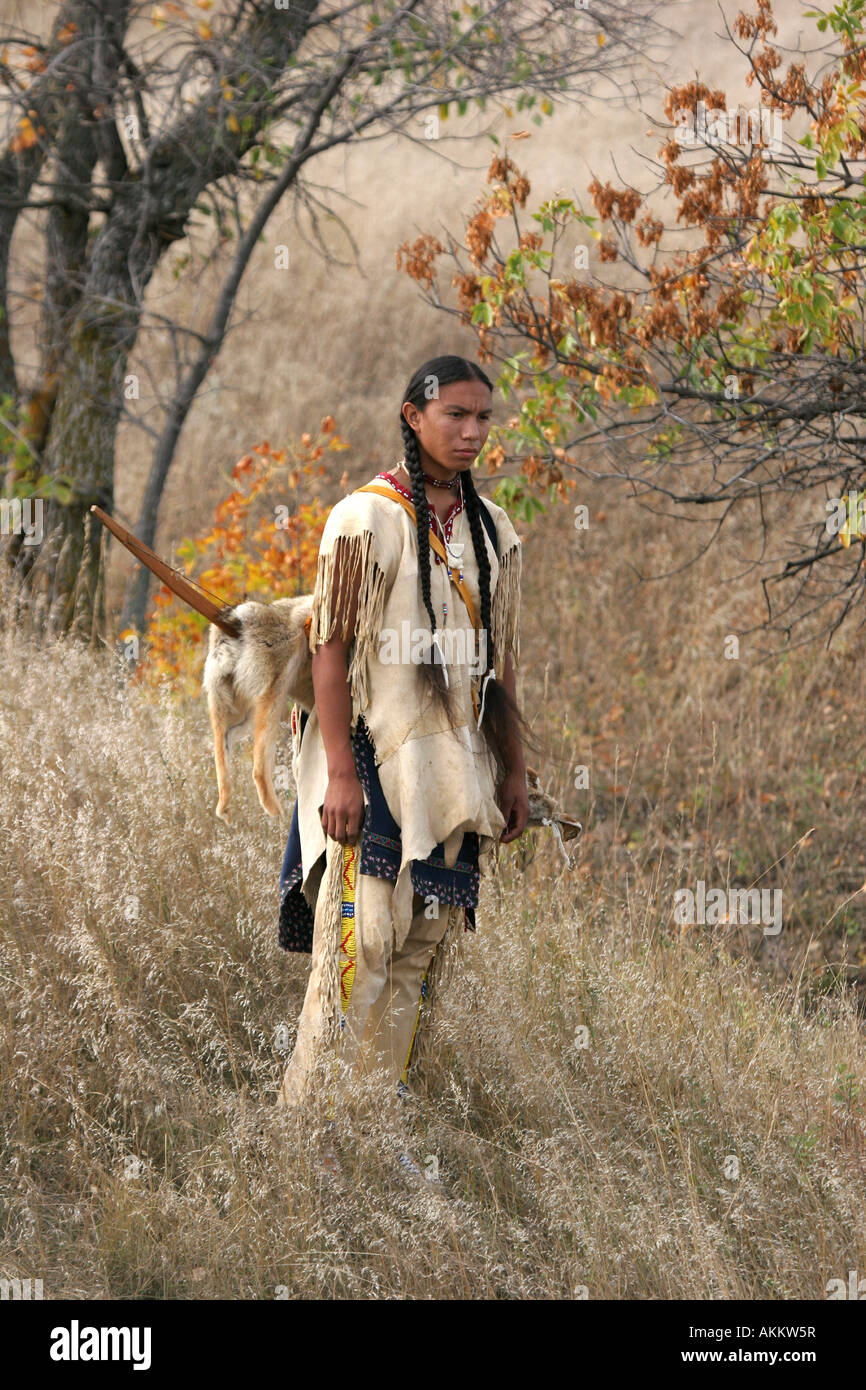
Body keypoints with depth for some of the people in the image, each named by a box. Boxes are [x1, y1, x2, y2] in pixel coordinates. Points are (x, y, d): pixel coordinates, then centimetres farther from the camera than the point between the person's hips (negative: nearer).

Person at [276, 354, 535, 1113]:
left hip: (456, 764, 6)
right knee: (362, 938, -10)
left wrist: (514, 774, 13)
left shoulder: (493, 531, 12)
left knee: (430, 943, 5)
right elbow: (330, 646, -10)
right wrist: (341, 773, -16)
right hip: (378, 758, -6)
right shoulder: (366, 518, -7)